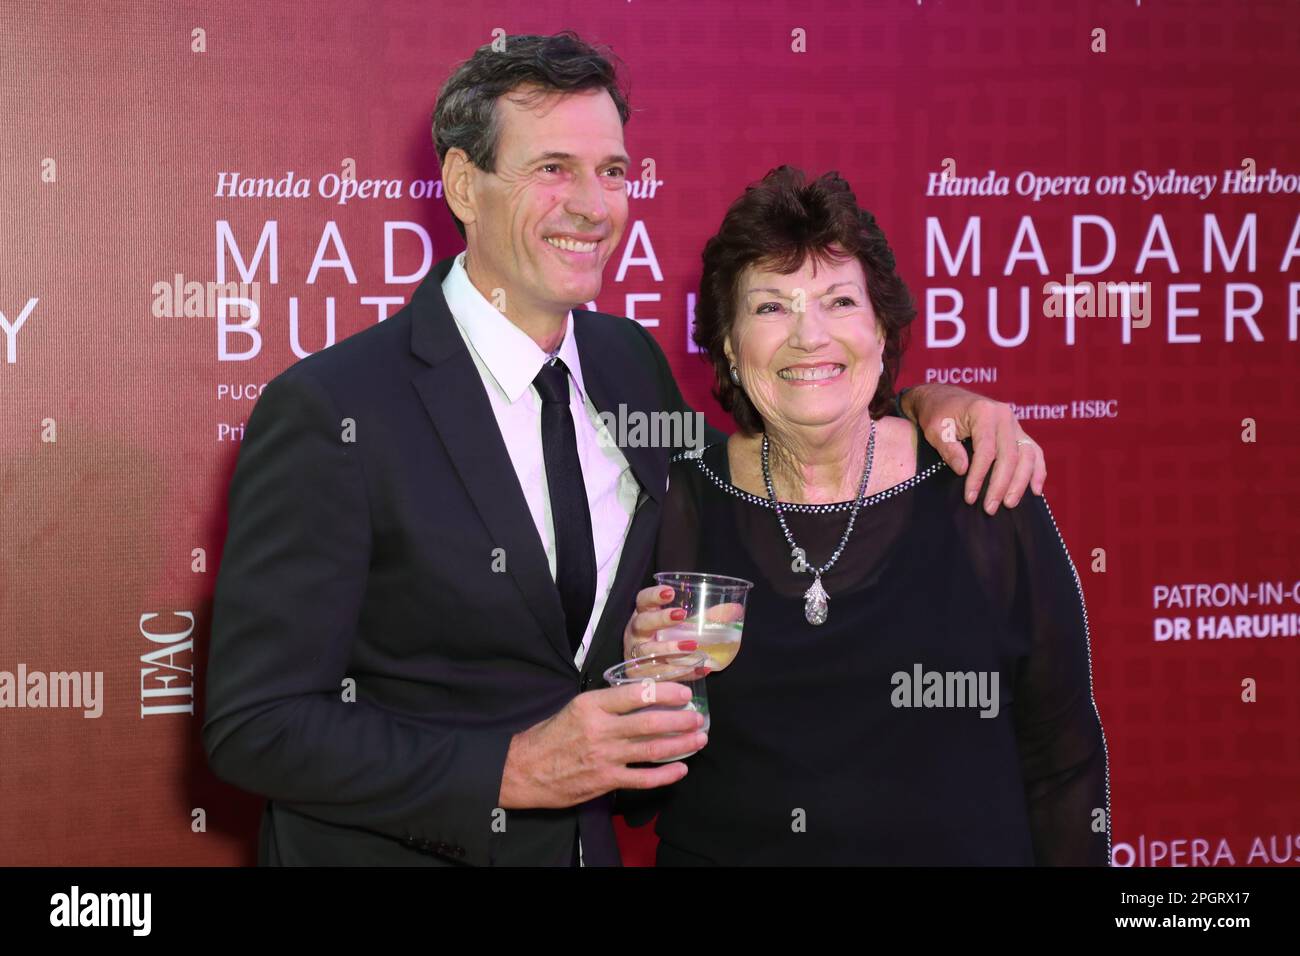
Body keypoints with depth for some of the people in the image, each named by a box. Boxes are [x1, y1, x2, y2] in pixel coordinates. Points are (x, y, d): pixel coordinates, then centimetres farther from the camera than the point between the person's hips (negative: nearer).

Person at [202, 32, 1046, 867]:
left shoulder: (632, 362, -1)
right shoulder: (329, 410, -19)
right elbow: (254, 725, -19)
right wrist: (515, 771, -27)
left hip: (589, 841, 6)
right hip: (394, 849, -5)